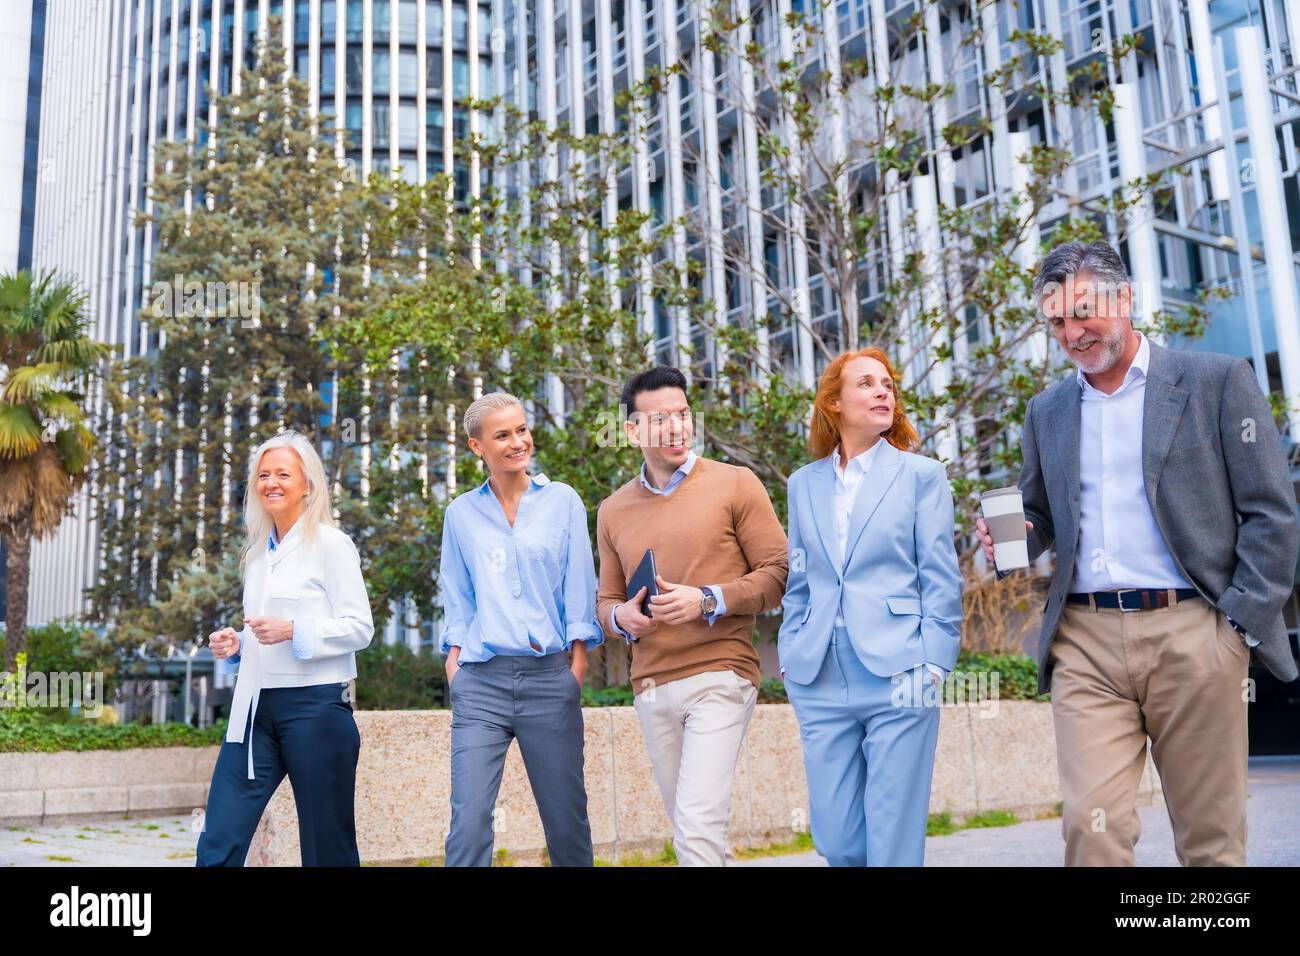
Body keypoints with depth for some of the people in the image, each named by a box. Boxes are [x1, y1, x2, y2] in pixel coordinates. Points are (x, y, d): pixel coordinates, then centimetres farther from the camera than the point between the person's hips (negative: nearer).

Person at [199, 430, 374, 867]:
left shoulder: (330, 544, -5)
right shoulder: (257, 552, 16)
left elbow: (360, 628, -9)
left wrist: (292, 631, -21)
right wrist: (236, 645, 4)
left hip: (315, 706, -6)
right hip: (255, 707, 6)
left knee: (328, 847, 4)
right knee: (219, 842, 0)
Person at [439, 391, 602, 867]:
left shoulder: (563, 501, 6)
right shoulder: (461, 513, 10)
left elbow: (579, 587, 4)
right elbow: (457, 599, 13)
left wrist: (579, 659, -2)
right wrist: (454, 660, 4)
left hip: (550, 677, 0)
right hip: (480, 683, 1)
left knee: (566, 819, 8)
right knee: (469, 822, -8)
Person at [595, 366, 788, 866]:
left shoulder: (736, 485, -1)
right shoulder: (613, 511, 12)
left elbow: (779, 572, -3)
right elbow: (606, 599, 19)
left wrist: (707, 601, -16)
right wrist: (621, 616, -4)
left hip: (719, 677, -5)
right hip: (652, 688, 5)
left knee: (698, 826, -14)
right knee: (686, 825, 12)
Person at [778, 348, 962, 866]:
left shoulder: (922, 474, 3)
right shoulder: (804, 482, 12)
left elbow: (941, 582, 0)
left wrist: (931, 666, -9)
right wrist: (790, 657, 7)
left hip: (897, 676, -3)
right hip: (821, 683, 3)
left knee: (893, 842, 0)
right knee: (835, 841, 8)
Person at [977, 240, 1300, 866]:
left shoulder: (1217, 381, 4)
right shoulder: (1046, 411, 16)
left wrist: (1241, 621, -7)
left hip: (1191, 634, -2)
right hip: (1085, 642, 3)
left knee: (1210, 839, 6)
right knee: (1092, 829, -8)